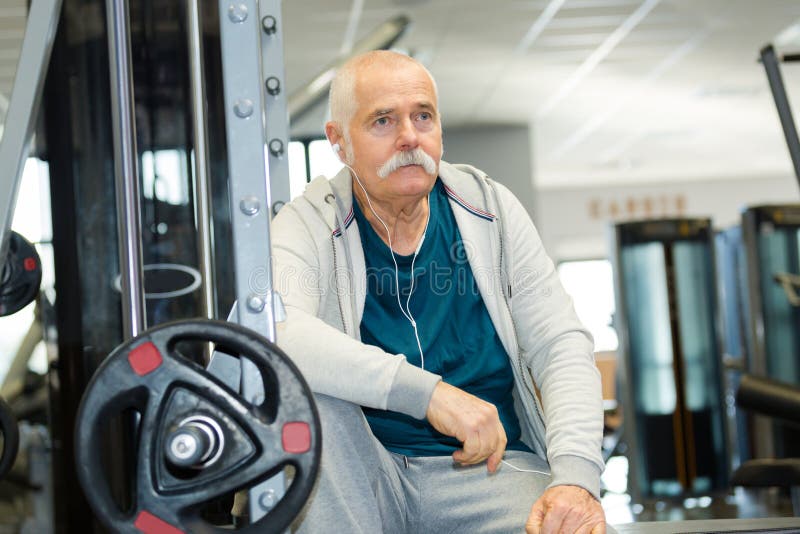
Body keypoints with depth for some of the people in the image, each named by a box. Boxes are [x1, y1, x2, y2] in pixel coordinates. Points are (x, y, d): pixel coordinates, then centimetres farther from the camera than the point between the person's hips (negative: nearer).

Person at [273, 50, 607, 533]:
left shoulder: (491, 209, 7)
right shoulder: (309, 224, -2)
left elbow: (561, 347, 2)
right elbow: (272, 331, -24)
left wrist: (577, 475, -16)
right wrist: (426, 392, -32)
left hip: (490, 467, 0)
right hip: (368, 473, 1)